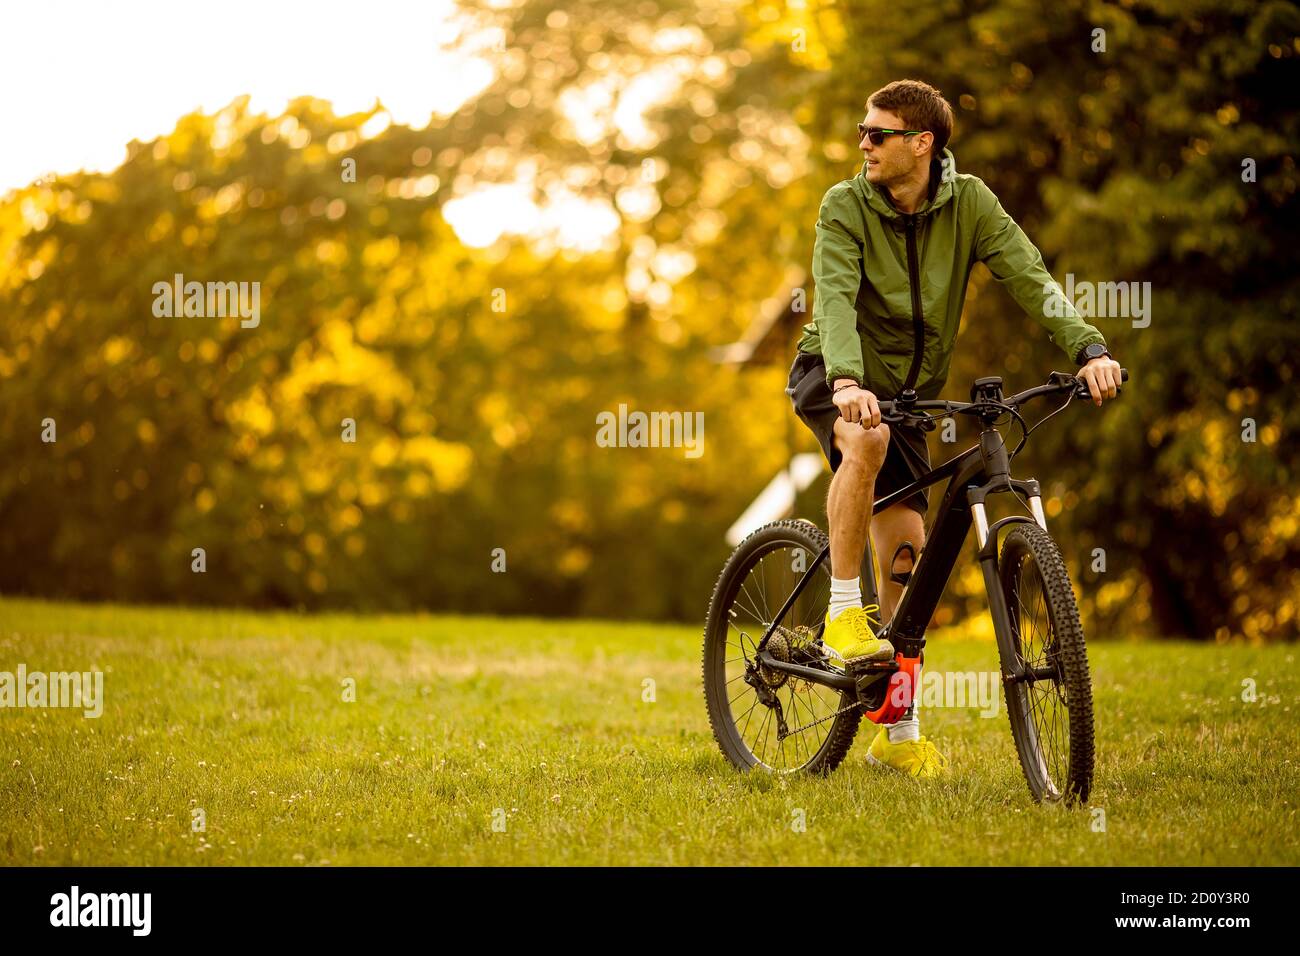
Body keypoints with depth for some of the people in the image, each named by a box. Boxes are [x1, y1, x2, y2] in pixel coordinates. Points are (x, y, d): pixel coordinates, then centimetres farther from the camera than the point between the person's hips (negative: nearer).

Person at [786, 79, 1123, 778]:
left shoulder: (969, 203, -8)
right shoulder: (845, 207, -16)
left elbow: (1029, 277, -17)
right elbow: (836, 298, -29)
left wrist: (1088, 348, -33)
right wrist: (847, 380, -48)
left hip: (906, 389, 3)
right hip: (834, 378, -3)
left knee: (905, 547, -2)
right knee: (868, 438, -38)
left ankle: (898, 734, 8)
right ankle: (843, 611, -26)